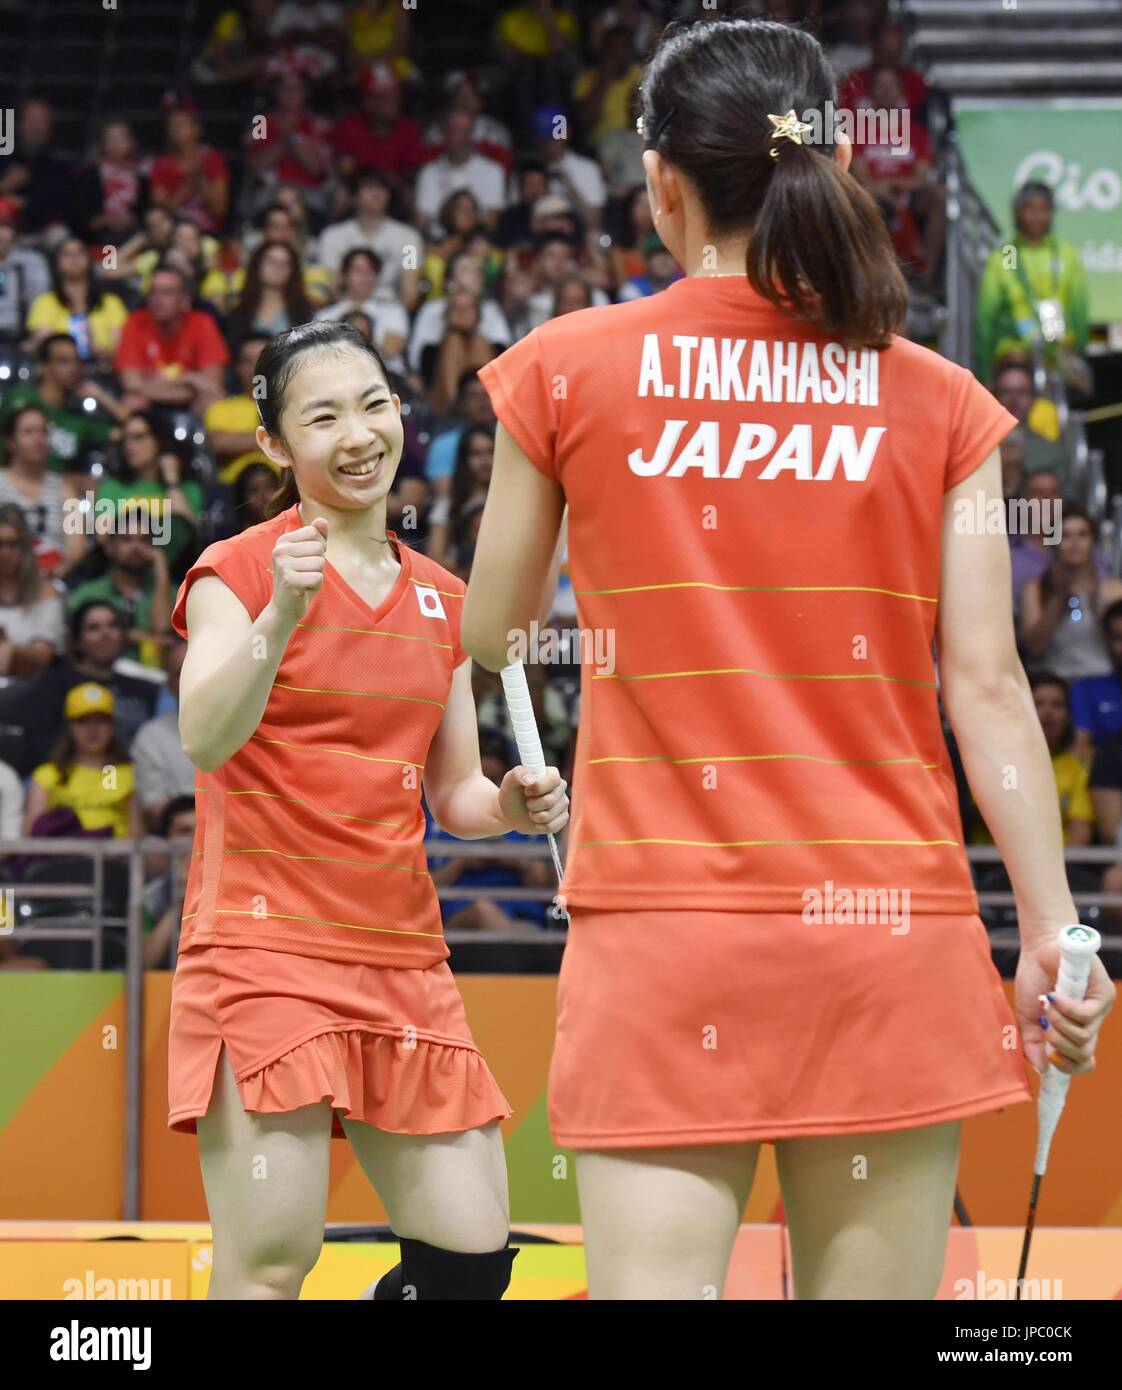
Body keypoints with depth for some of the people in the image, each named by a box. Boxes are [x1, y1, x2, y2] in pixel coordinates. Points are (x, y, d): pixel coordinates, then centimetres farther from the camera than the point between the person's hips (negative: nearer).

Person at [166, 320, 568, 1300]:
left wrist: (511, 806, -2)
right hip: (263, 947, -6)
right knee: (270, 1264, -12)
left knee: (472, 1255, 2)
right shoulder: (240, 571, -3)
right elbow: (205, 740, -18)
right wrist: (280, 615, -32)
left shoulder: (442, 599, 14)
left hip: (401, 954, 6)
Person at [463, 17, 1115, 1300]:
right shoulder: (937, 402, 3)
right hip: (892, 931, 1)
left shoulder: (567, 370, 0)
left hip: (663, 935, -1)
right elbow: (986, 686, -1)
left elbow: (491, 637, 11)